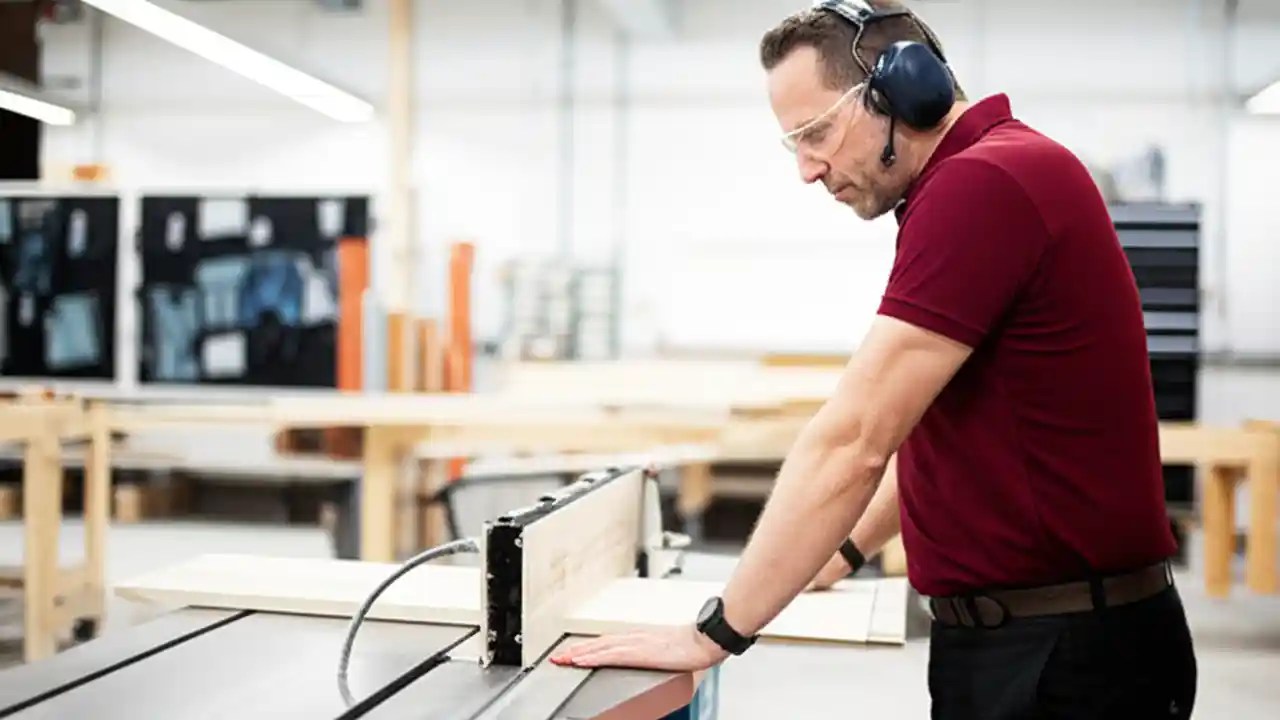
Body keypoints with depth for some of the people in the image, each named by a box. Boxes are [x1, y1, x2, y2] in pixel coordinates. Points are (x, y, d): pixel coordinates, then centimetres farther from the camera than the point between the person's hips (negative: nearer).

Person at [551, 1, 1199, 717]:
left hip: (1064, 654, -9)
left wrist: (714, 633, -18)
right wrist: (845, 550, 27)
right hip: (1007, 635, 10)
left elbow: (852, 443, -24)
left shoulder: (984, 182, -21)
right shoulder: (995, 176, 13)